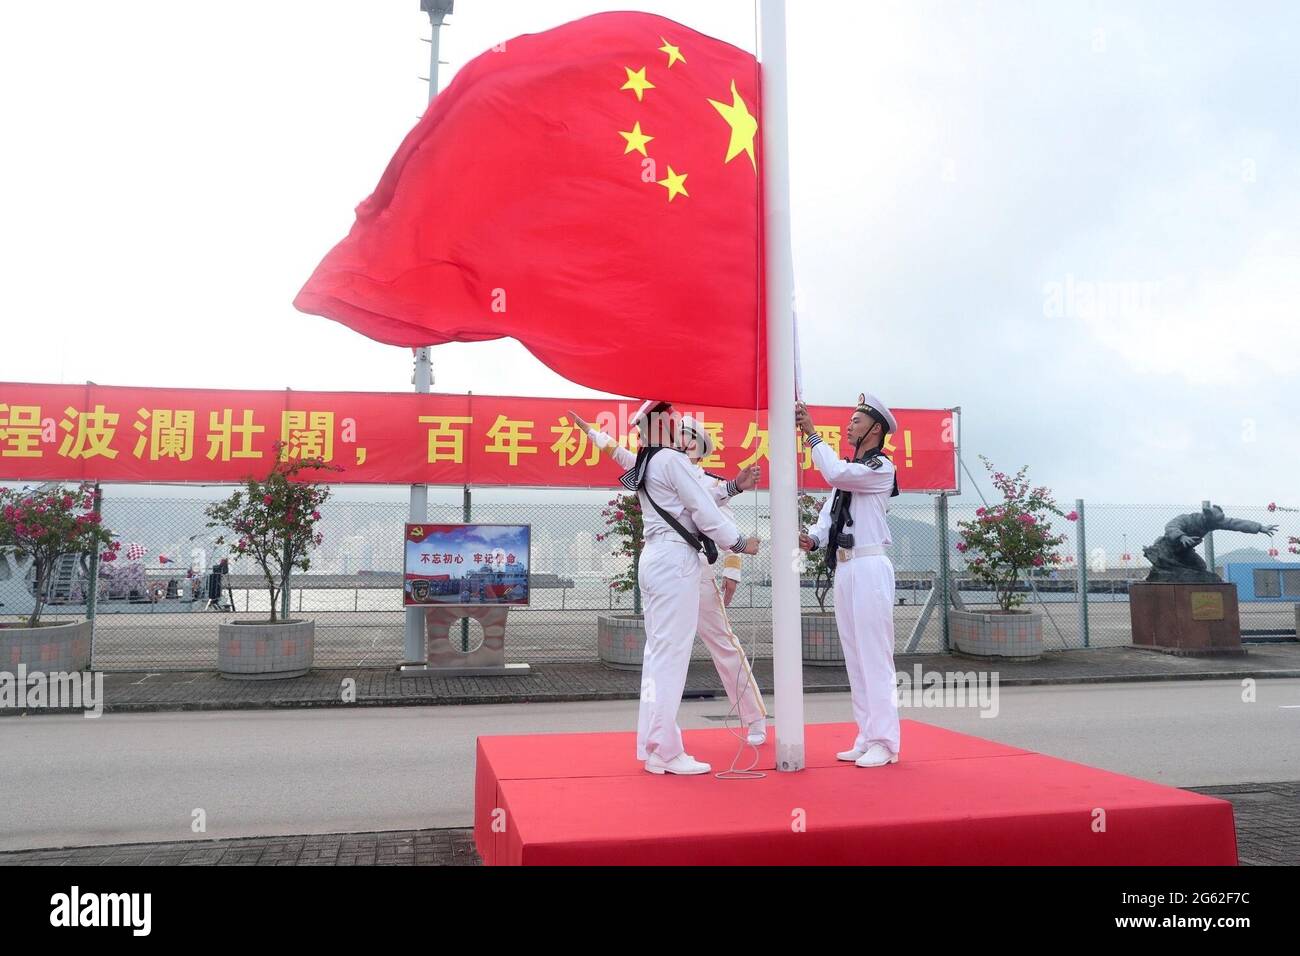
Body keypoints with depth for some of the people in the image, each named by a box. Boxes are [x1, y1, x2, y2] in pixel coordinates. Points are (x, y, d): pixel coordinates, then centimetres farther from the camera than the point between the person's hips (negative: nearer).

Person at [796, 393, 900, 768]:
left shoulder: (881, 467, -5)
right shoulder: (849, 470, 22)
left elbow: (834, 473, -20)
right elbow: (829, 515, 13)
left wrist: (811, 433, -12)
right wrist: (813, 539, -7)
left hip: (870, 567, -9)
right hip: (843, 568, 9)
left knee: (874, 656, -8)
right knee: (854, 657, 10)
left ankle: (884, 743, -3)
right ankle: (867, 737, 17)